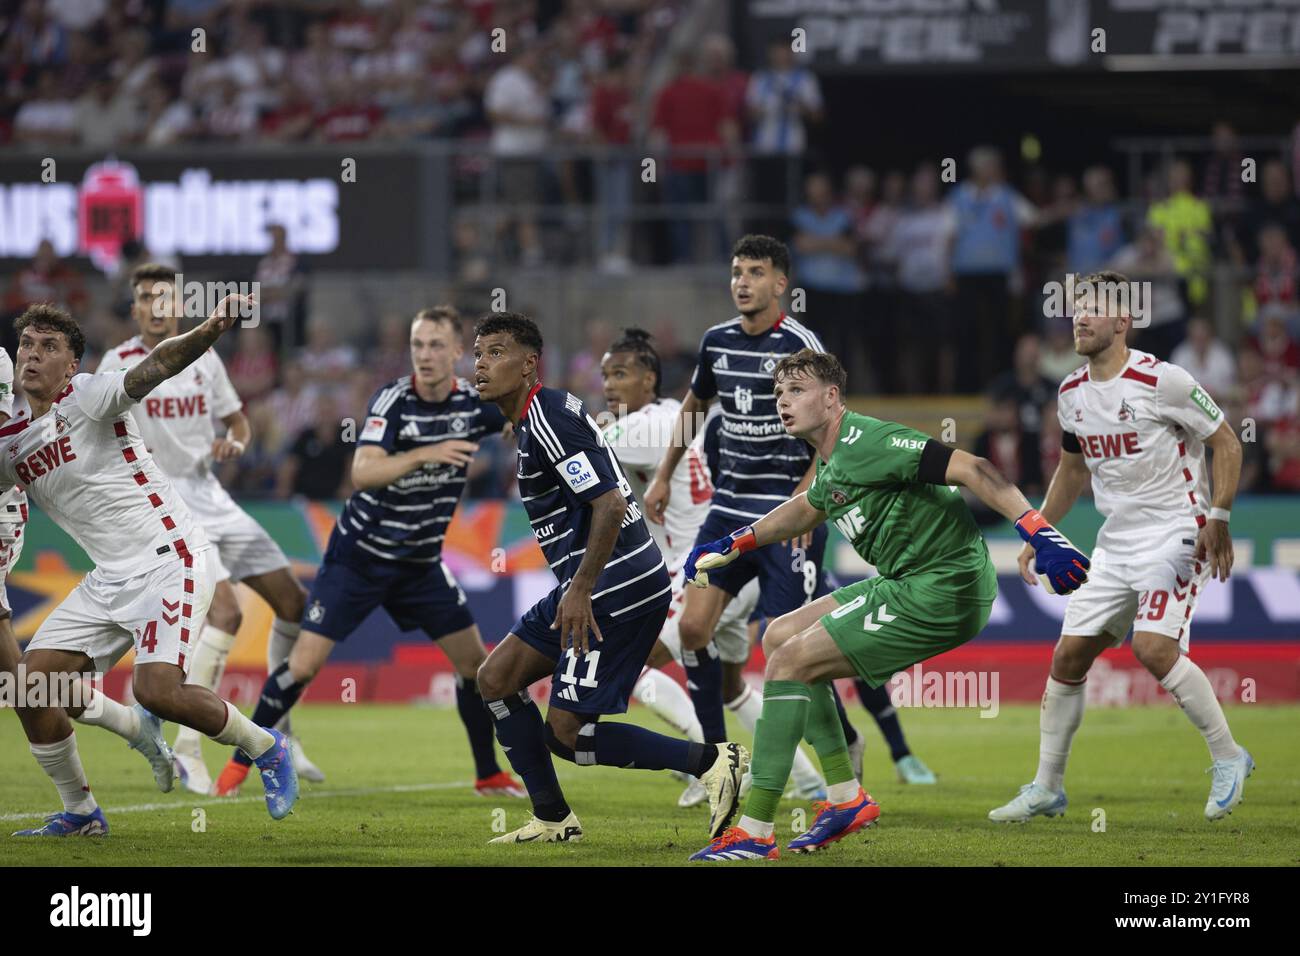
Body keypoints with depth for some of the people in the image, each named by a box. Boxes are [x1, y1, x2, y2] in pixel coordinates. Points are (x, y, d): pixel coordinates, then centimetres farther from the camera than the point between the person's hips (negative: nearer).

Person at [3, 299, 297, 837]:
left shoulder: (87, 398, -9)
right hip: (111, 579, 7)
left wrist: (211, 329, -46)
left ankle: (264, 748, 3)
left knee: (156, 689, -23)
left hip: (170, 558, -7)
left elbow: (155, 367, -27)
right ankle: (79, 812, 14)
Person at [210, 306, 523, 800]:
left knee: (474, 661, 3)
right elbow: (363, 472, -33)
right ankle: (240, 762, 5)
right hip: (359, 555, -5)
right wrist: (424, 453, -44)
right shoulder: (393, 400, -20)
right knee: (304, 663, -10)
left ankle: (489, 775, 20)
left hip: (421, 563, 5)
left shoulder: (475, 402, -6)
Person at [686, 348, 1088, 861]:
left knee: (790, 662, -11)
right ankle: (847, 798, 15)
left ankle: (756, 832, -9)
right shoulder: (832, 461, 13)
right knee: (780, 637, 16)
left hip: (942, 592, -10)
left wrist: (1038, 532, -34)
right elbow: (807, 508, 38)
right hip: (905, 584, 10)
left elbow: (972, 469, -24)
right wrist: (730, 546, 33)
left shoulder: (864, 443, -18)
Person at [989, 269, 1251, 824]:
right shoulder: (1072, 394, 8)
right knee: (1069, 654, 2)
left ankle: (1228, 757, -6)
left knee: (1153, 647, -23)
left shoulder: (1160, 381, -13)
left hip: (1175, 533, -7)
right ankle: (1046, 788, 13)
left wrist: (1217, 517, -15)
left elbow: (1226, 444, -7)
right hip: (1116, 543, 7)